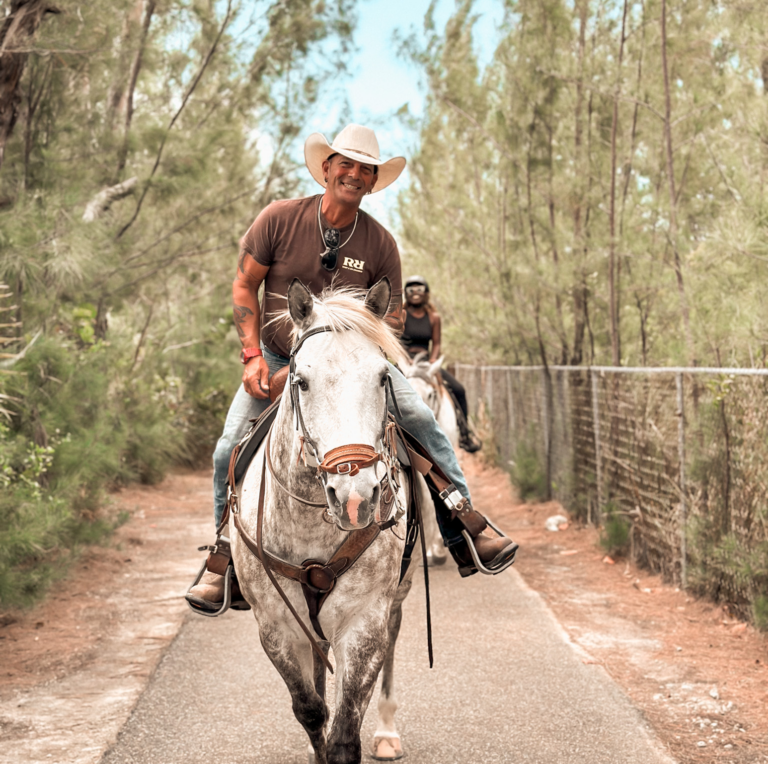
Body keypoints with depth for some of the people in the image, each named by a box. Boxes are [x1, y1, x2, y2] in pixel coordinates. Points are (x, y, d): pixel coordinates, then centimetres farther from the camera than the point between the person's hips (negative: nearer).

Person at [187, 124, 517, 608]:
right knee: (231, 449, -14)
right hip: (278, 358, 0)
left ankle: (465, 531, -11)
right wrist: (253, 356, -14)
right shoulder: (279, 218, -10)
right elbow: (244, 286, -4)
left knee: (421, 419, -18)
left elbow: (393, 314, 2)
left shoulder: (380, 242, -6)